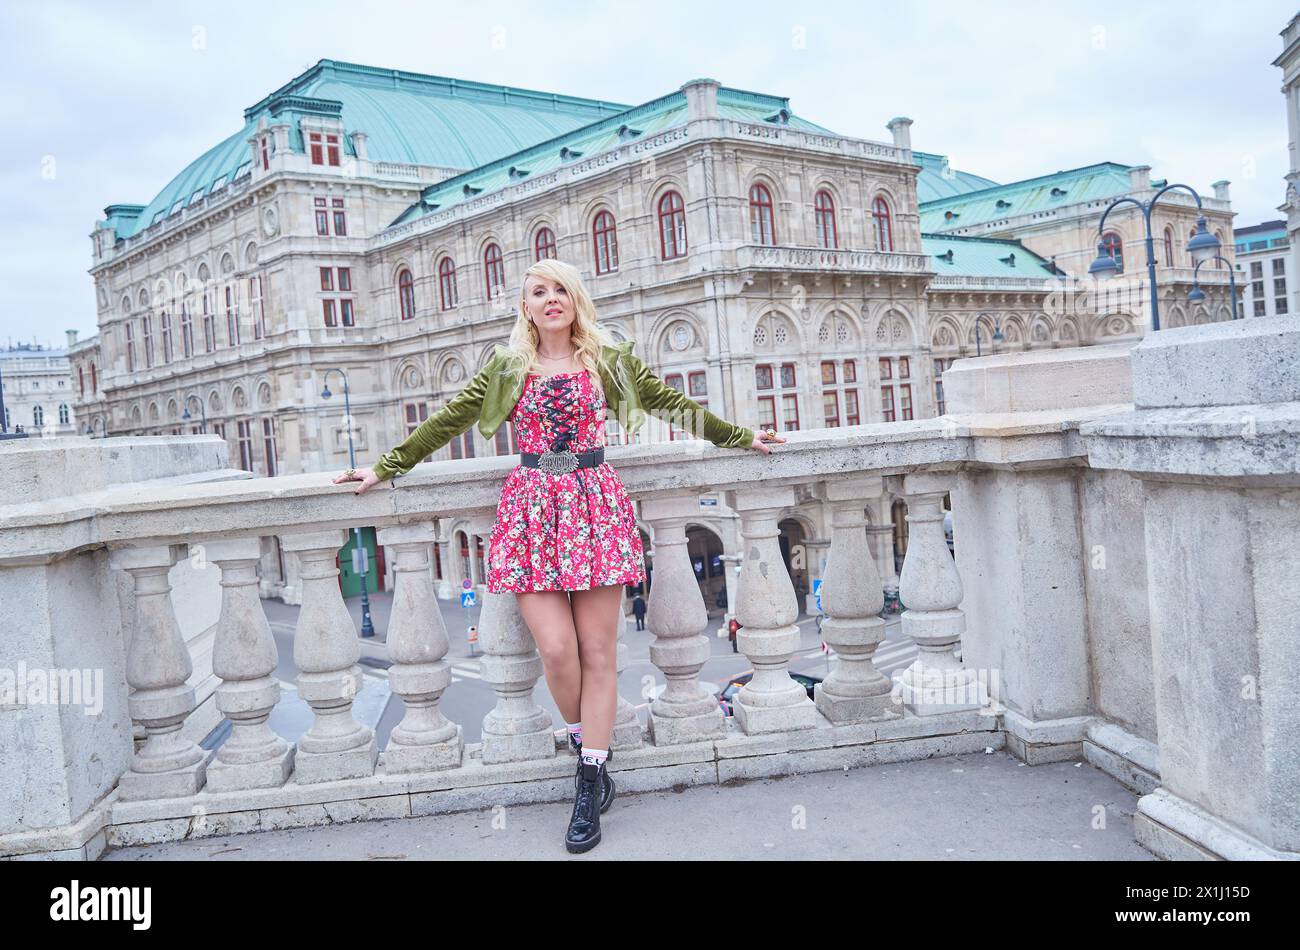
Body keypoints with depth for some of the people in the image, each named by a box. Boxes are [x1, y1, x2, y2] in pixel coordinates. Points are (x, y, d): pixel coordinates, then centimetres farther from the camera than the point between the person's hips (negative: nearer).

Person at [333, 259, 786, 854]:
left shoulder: (608, 360, 11)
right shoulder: (507, 367, 11)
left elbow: (671, 402, 17)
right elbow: (447, 422, 12)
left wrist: (740, 437, 20)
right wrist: (385, 468, 10)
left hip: (595, 504, 0)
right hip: (533, 508, 0)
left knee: (597, 653, -1)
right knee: (556, 649, -9)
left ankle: (590, 782, 9)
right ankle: (587, 745, 18)